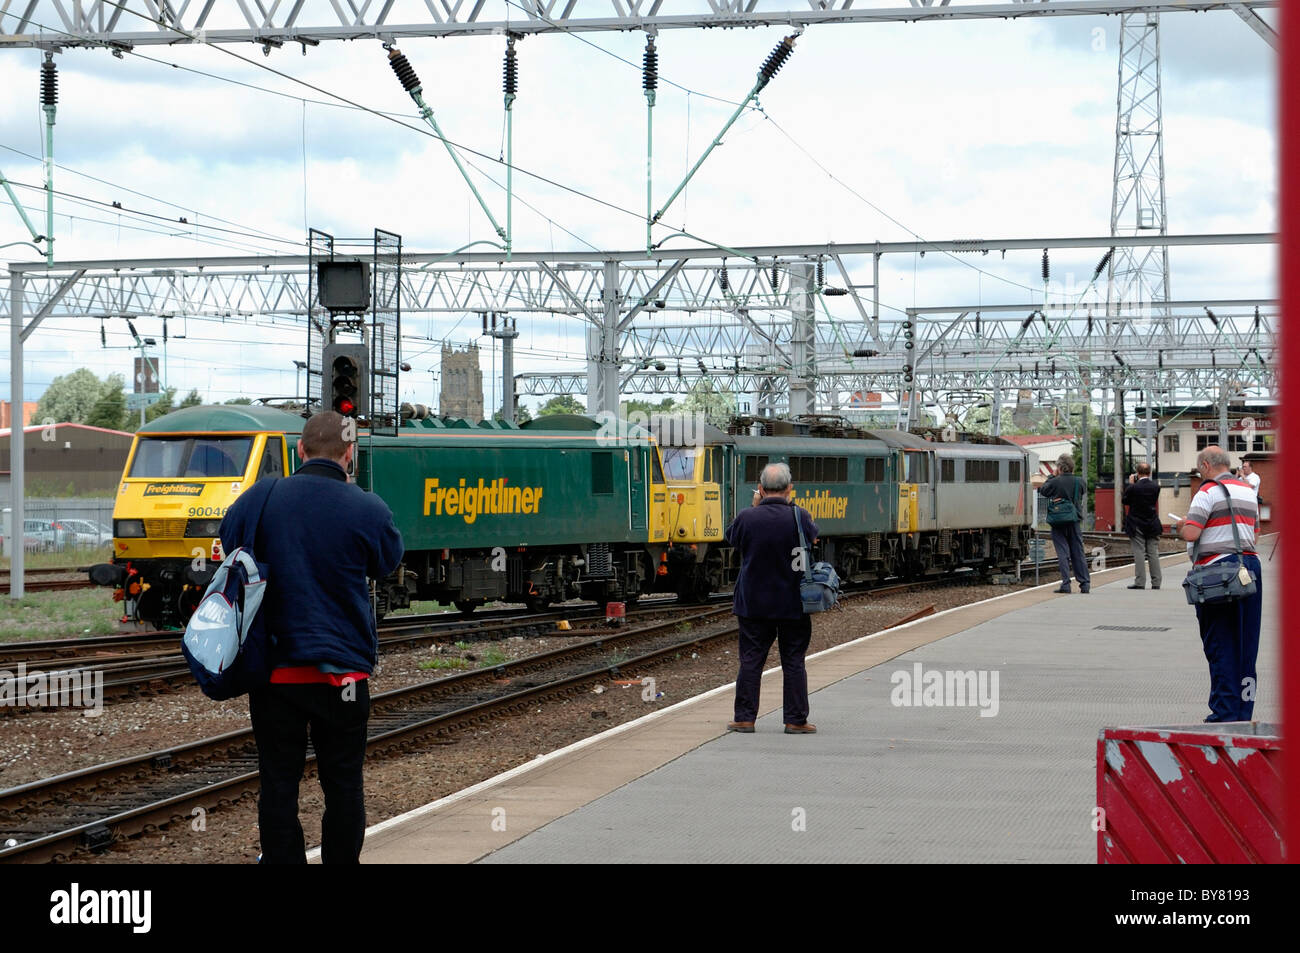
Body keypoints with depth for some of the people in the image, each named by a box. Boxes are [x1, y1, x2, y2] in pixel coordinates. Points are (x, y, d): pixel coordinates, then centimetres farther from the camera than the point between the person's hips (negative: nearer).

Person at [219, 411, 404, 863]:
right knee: (343, 783, 10)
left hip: (272, 670, 1)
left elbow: (227, 545, 13)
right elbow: (388, 563, 9)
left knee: (278, 784, 7)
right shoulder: (367, 510, -9)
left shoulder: (256, 500, -2)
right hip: (342, 673, -1)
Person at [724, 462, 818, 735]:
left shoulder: (747, 518, -12)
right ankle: (796, 720, 8)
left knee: (750, 661, 8)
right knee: (794, 662, 7)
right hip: (793, 604, 0)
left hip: (753, 603, 0)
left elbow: (732, 538, 8)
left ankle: (744, 718, 9)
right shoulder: (799, 517, -11)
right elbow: (814, 538, 9)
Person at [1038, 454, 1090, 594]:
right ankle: (1085, 584, 9)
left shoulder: (1055, 482, -11)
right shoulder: (1079, 482, -3)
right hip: (1075, 522, 3)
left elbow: (1042, 490, 5)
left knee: (1062, 553, 0)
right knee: (1078, 553, 9)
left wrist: (1053, 476, 10)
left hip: (1058, 524, -3)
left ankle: (1066, 584, -7)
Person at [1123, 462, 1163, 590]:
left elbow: (1125, 501, -1)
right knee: (1154, 554, 7)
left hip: (1137, 526, -3)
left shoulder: (1133, 488, -14)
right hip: (1153, 525, 3)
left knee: (1139, 553, -1)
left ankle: (1140, 582, -4)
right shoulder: (1156, 486, -3)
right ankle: (1156, 583, 7)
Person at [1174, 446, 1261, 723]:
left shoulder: (1209, 491, -9)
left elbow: (1191, 534, -17)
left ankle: (1225, 712, -4)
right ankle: (1244, 710, 13)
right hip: (1250, 563, 7)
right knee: (1245, 645, 10)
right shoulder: (1248, 490, 16)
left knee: (1220, 645, -2)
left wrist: (1182, 526, 6)